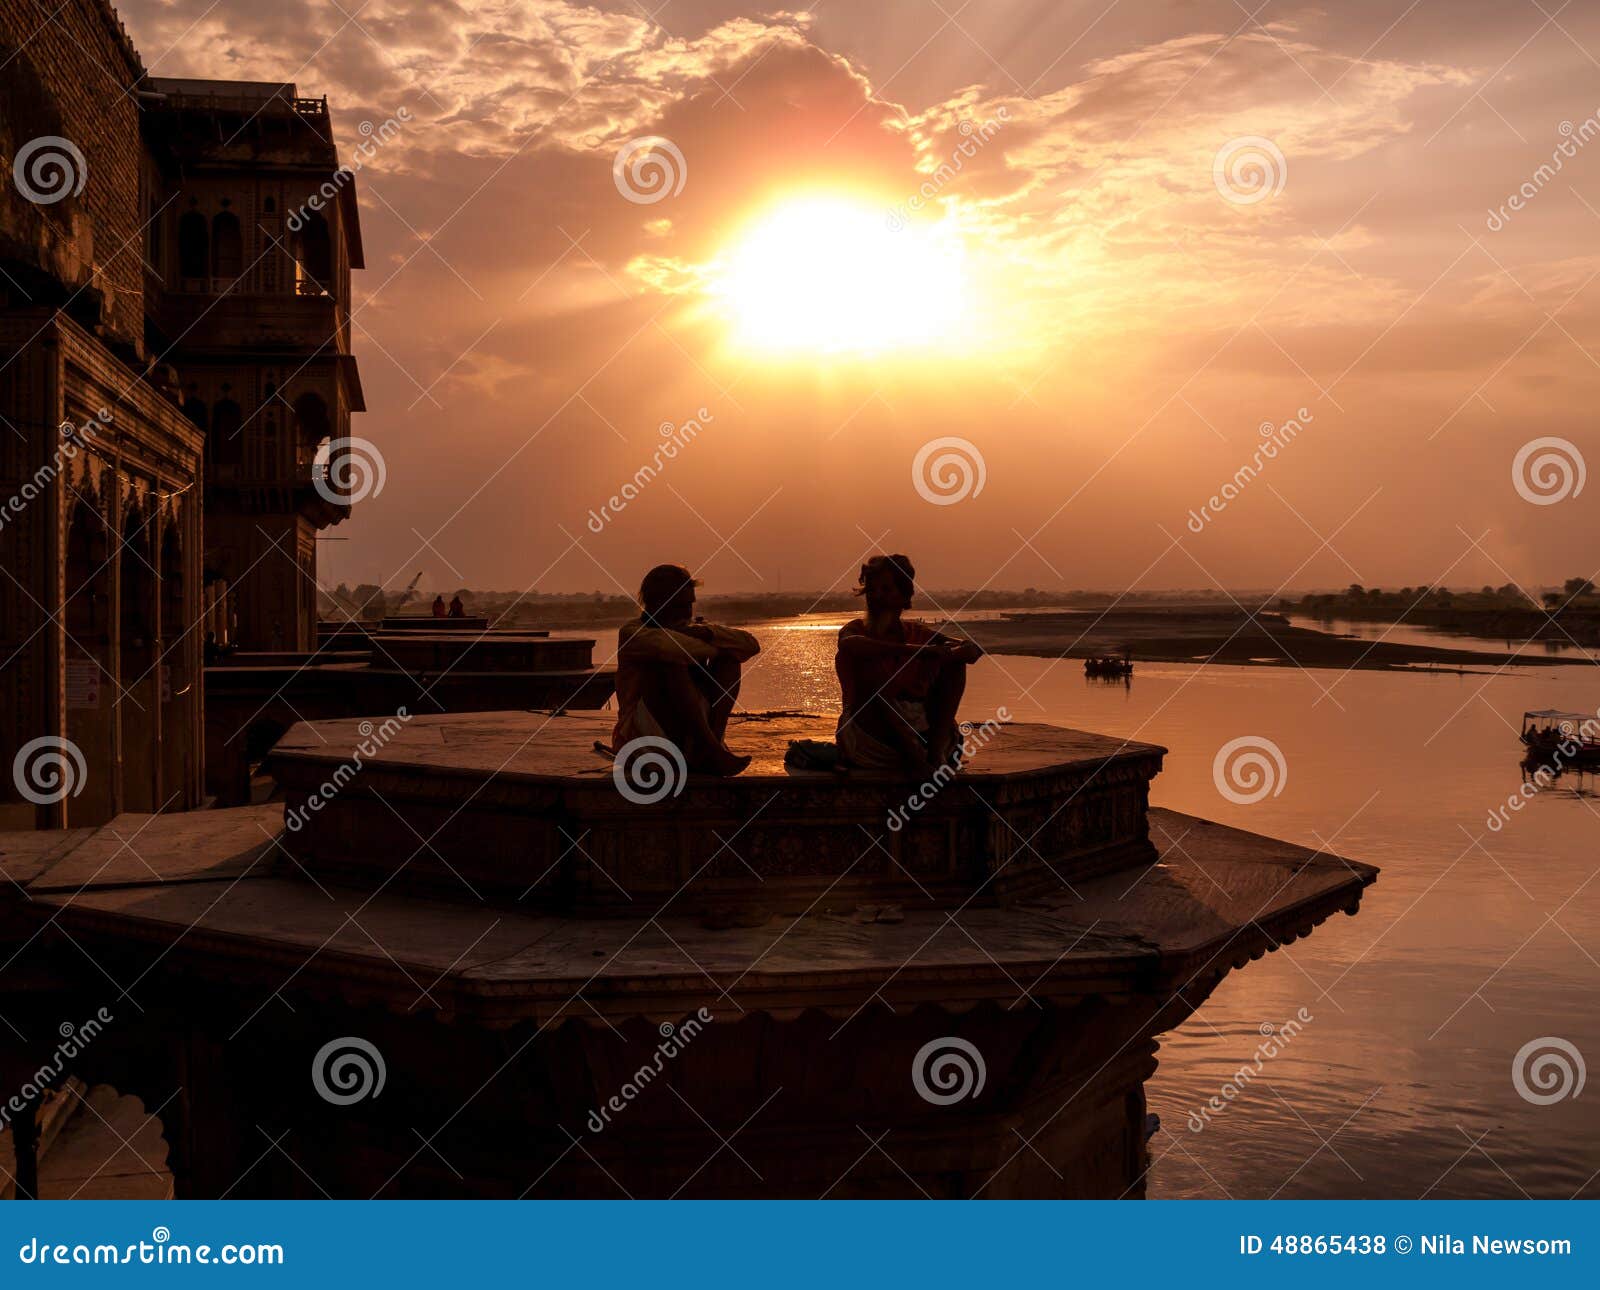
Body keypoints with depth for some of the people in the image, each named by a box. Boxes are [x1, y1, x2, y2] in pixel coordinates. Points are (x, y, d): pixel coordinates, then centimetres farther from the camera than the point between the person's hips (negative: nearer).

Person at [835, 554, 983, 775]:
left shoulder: (916, 632, 13)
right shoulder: (857, 630, 1)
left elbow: (974, 649, 4)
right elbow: (849, 644, -27)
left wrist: (952, 653, -21)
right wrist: (917, 650, -32)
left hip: (921, 735, 4)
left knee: (954, 658, -1)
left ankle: (936, 751, -17)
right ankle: (914, 757, -29)